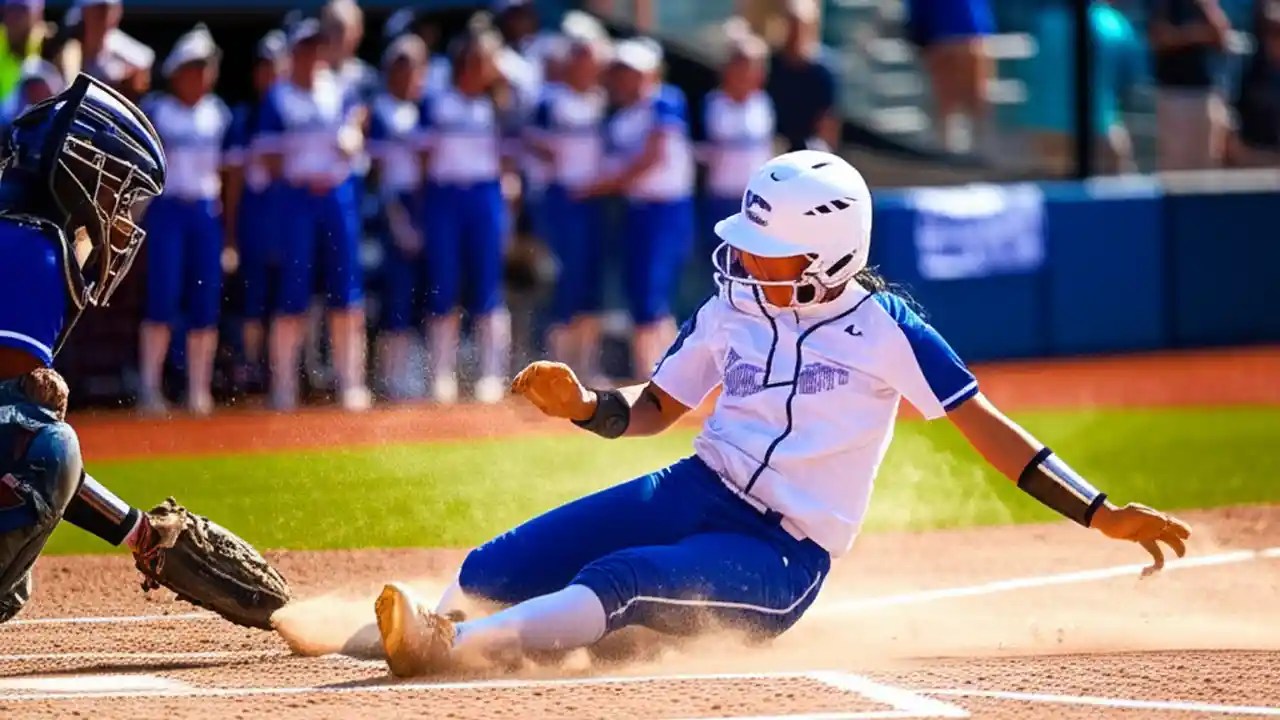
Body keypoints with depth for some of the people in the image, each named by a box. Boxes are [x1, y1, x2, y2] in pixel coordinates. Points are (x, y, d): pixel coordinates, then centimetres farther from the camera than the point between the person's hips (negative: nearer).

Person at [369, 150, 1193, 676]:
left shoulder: (883, 329, -6)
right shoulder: (730, 312, 9)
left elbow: (985, 425, -6)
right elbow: (652, 410, 18)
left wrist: (1101, 513, -12)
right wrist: (584, 406, -5)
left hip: (779, 557, -6)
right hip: (693, 493, 6)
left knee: (619, 581, -35)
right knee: (488, 576, -9)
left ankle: (447, 643, -49)